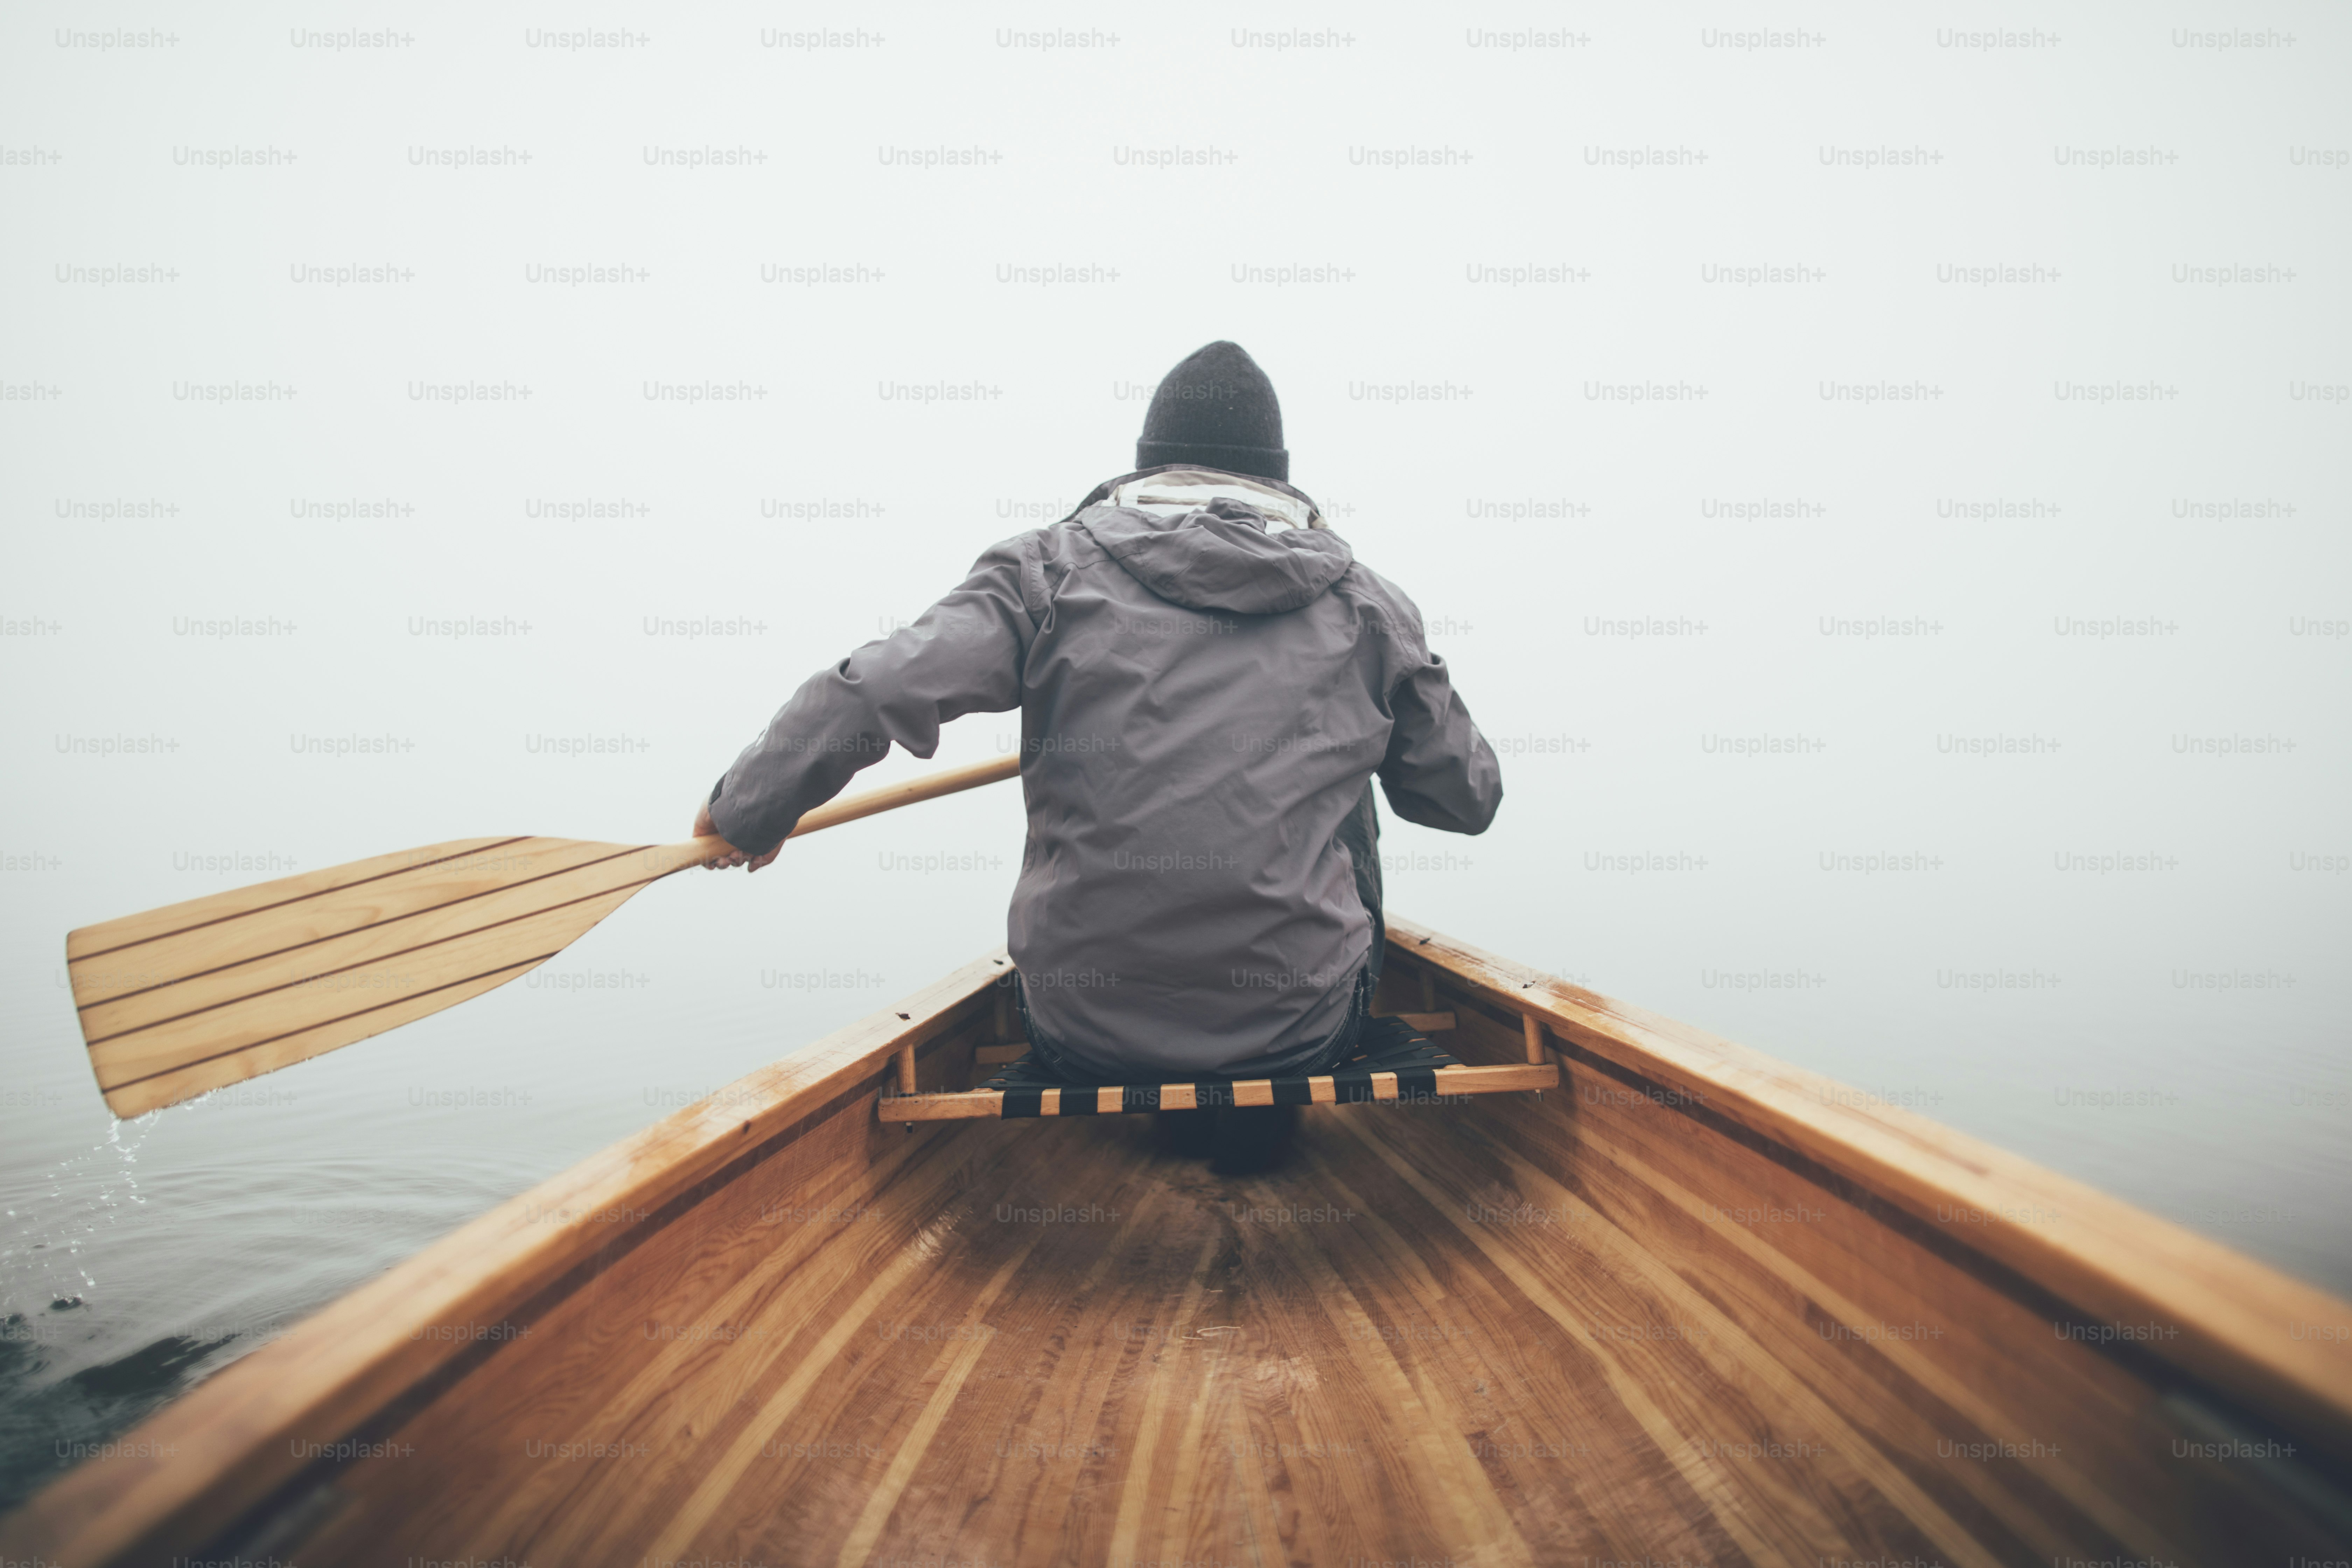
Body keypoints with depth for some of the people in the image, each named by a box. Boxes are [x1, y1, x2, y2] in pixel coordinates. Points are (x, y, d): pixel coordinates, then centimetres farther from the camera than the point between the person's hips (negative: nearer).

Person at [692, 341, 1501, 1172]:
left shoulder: (1053, 569, -2)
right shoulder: (1366, 602, 3)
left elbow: (871, 693, -11)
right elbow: (1472, 799, 12)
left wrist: (746, 808, 7)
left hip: (1084, 1039, 0)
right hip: (1301, 1037, 1)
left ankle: (1173, 1114, 35)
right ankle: (1265, 1106, 35)